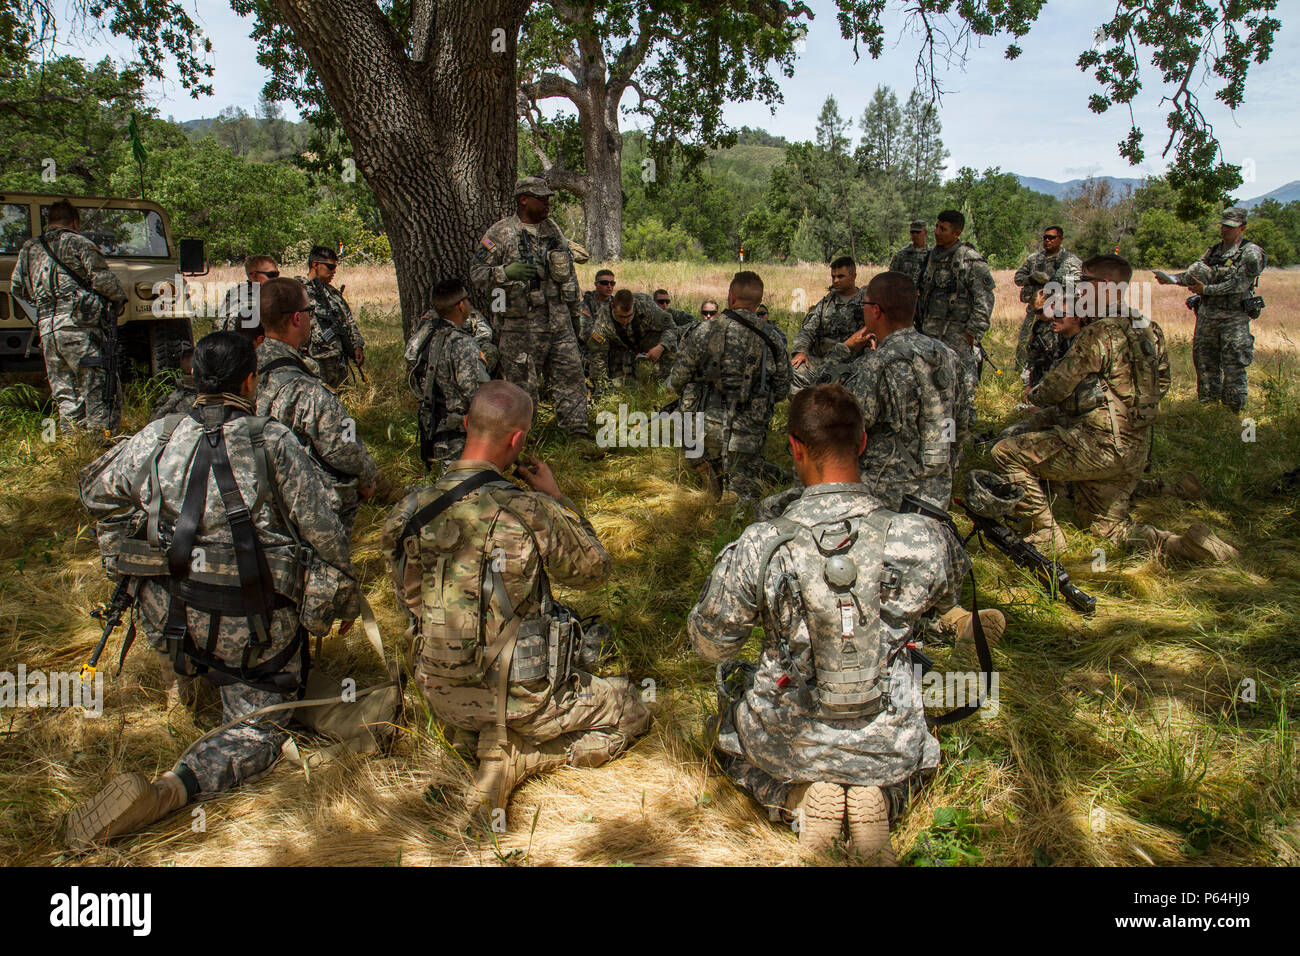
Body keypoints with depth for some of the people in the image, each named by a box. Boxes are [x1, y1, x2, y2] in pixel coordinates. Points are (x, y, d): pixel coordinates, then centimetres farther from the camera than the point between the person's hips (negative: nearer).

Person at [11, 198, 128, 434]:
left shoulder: (28, 249, 20)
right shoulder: (78, 243, 3)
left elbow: (16, 287, 23)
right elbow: (103, 280, -7)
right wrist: (120, 300, 9)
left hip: (46, 329, 6)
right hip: (78, 325, -6)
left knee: (64, 394, 10)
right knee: (95, 390, -6)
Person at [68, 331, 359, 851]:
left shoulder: (156, 438, -4)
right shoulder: (274, 443, -14)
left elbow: (96, 492, 13)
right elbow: (325, 532, -11)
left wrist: (130, 554, 27)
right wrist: (346, 595, 5)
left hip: (169, 621, 4)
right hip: (255, 628, -3)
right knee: (258, 729, 10)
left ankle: (183, 677, 42)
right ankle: (171, 789, -14)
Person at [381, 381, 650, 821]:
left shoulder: (410, 512, -9)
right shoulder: (530, 512, -25)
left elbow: (411, 600, 7)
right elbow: (593, 569, -6)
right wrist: (555, 496, 2)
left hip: (442, 698, 6)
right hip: (518, 698, -6)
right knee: (630, 708, 17)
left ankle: (482, 740, 8)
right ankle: (518, 754, 0)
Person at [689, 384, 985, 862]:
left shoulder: (757, 547, -23)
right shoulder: (924, 540, -18)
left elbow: (709, 643, -7)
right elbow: (949, 596, 7)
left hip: (788, 743, -1)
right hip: (889, 749, 2)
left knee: (728, 730, 34)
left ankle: (800, 796, 6)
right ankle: (876, 794, 6)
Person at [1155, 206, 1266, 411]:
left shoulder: (1251, 253, -5)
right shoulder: (1213, 251, 13)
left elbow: (1239, 283, -14)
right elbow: (1195, 275, 5)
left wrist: (1206, 289, -17)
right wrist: (1171, 278, -12)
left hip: (1234, 318, -6)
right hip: (1206, 316, 6)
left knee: (1234, 368, -4)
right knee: (1205, 364, 10)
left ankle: (1235, 413, 4)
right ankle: (1208, 408, 22)